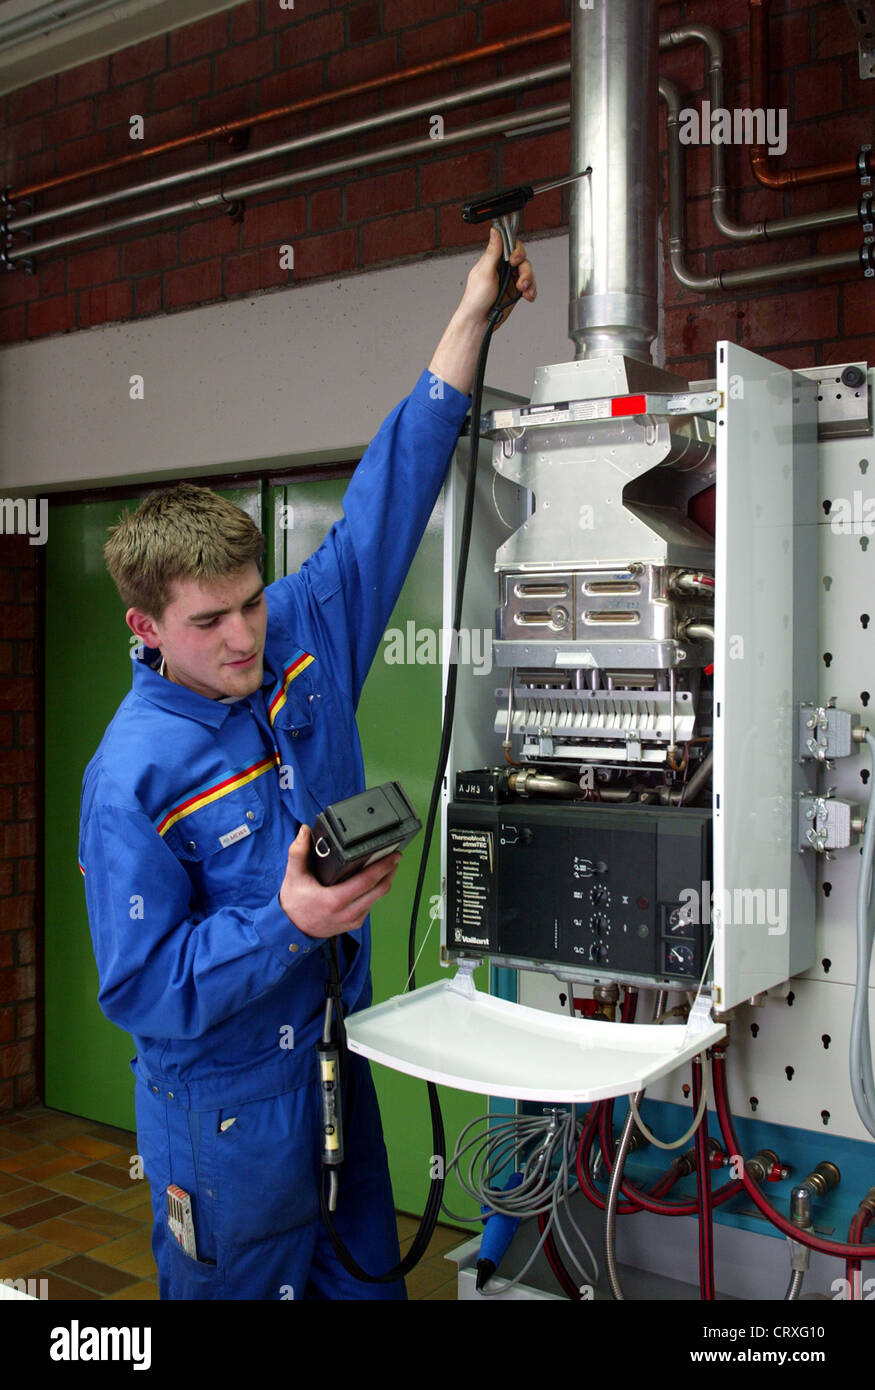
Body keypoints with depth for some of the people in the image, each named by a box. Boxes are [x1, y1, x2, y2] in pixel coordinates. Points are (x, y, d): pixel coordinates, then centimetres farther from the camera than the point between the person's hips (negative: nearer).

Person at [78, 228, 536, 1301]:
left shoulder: (304, 634, -7)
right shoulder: (132, 776, -23)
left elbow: (388, 500, -3)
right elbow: (144, 990, -20)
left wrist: (469, 321, -5)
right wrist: (287, 922, -33)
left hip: (337, 1067, 6)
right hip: (225, 1115, -5)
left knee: (367, 1277, 22)